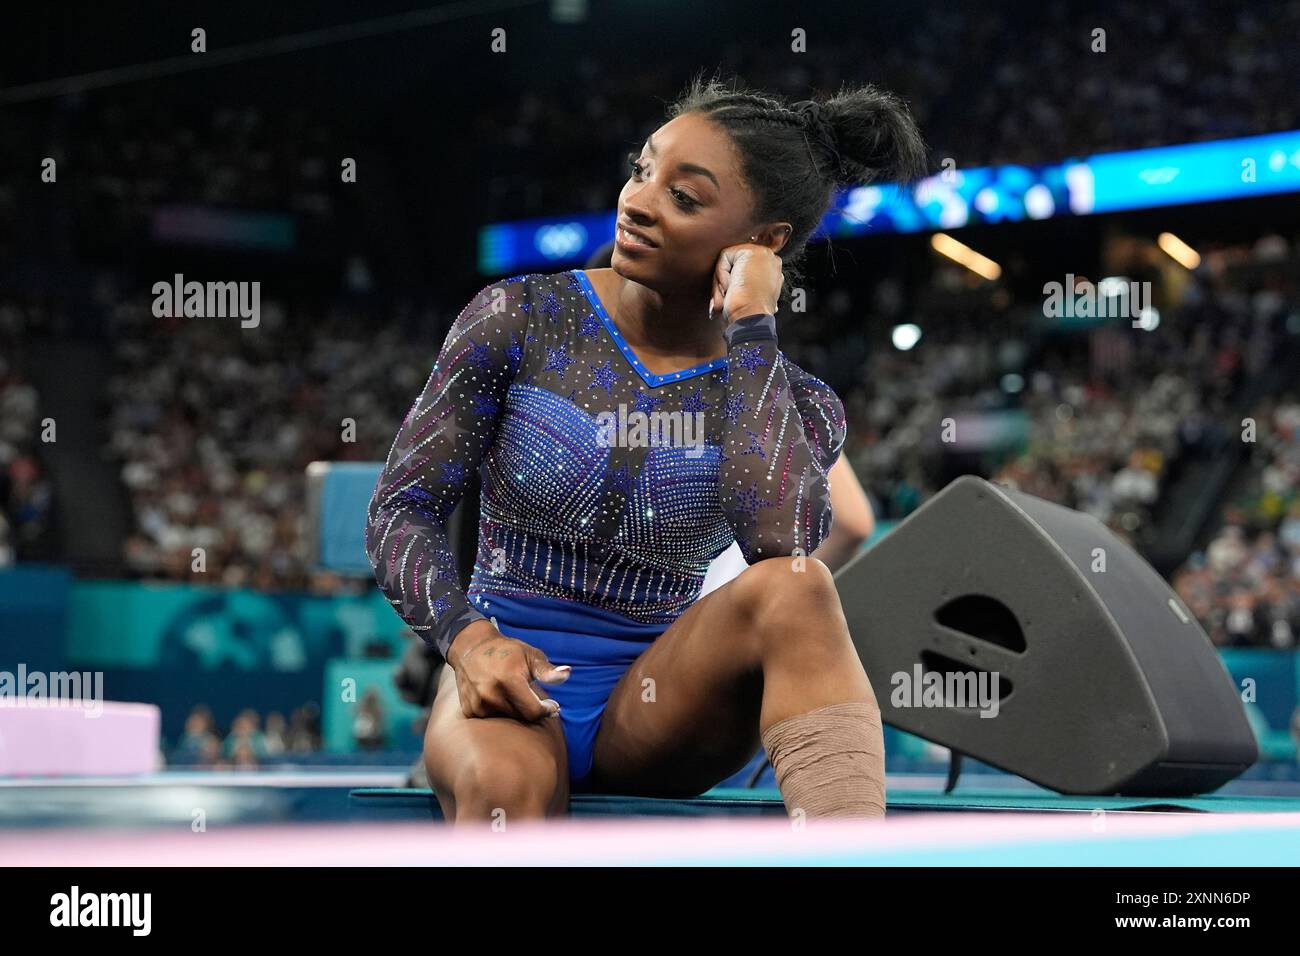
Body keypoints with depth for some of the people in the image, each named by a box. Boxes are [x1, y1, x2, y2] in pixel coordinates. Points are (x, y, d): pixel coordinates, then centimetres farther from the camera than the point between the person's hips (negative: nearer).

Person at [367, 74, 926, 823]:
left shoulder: (791, 402, 2)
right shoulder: (521, 319, 0)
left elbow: (784, 544, -21)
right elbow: (402, 508, 1)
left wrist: (750, 330, -15)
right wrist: (467, 639, -20)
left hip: (657, 702, 1)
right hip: (511, 671, -1)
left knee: (795, 590, -32)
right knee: (505, 783, -39)